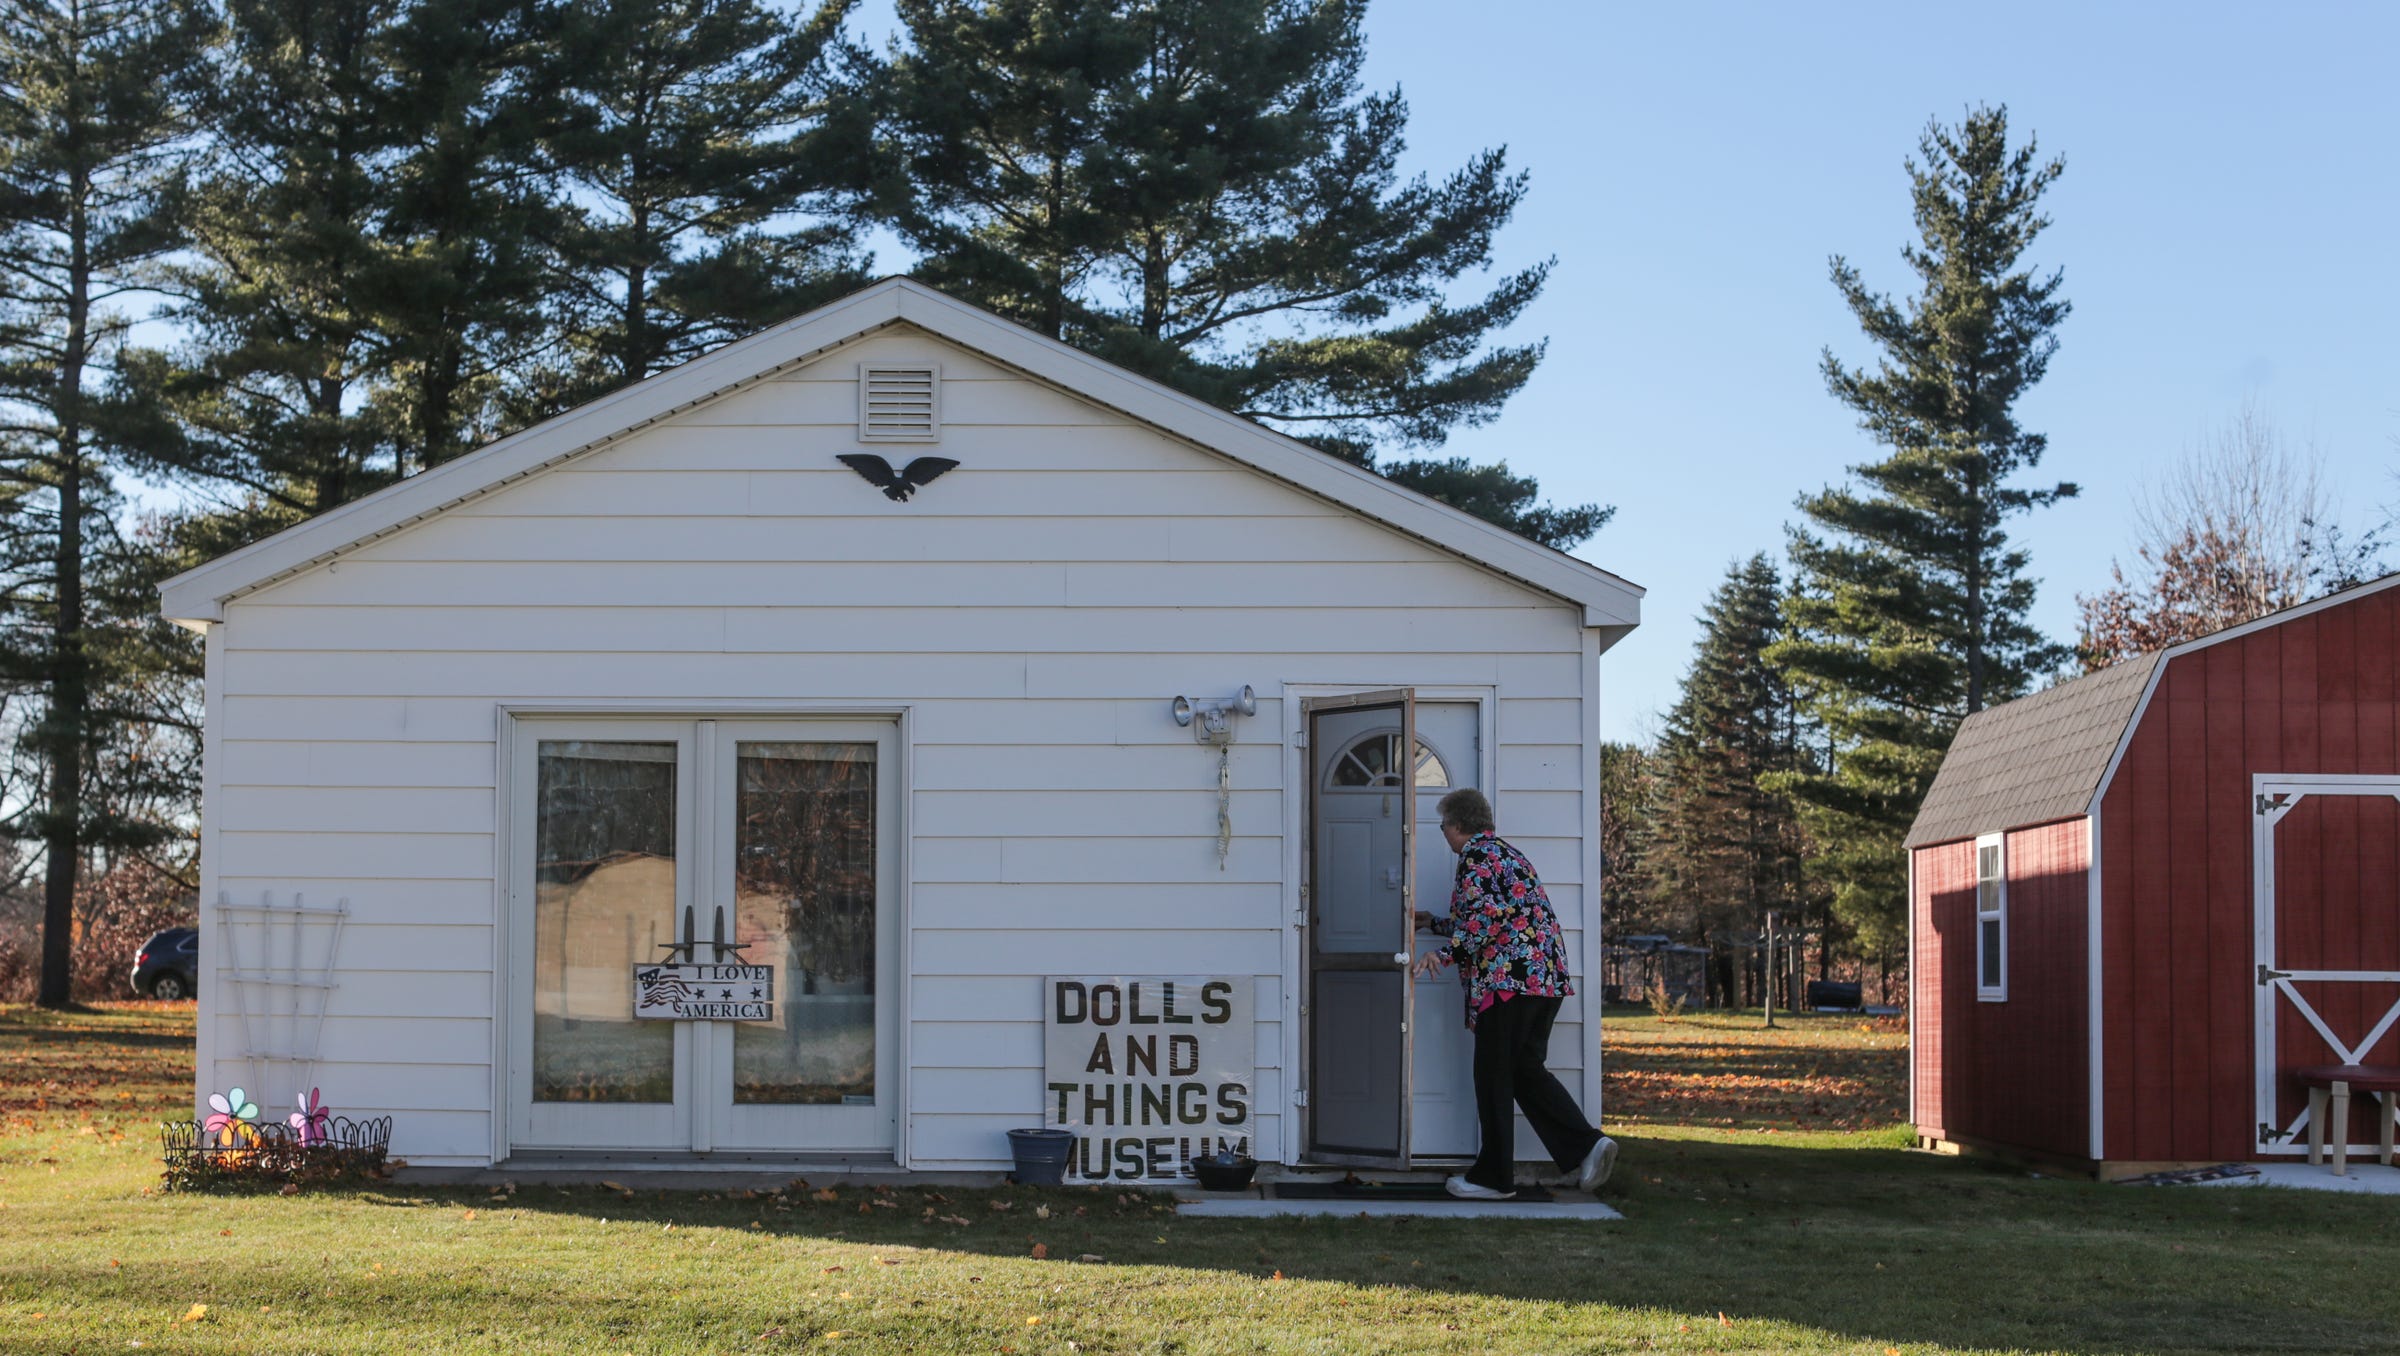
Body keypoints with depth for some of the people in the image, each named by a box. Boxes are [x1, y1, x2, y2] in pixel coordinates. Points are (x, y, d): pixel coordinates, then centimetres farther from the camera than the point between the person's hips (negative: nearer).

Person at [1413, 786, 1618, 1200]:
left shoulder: (1475, 857, -5)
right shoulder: (1507, 852, 25)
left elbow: (1487, 918, -19)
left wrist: (1445, 953, -18)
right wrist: (1434, 924, 44)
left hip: (1506, 978, -9)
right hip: (1546, 977, 9)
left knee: (1493, 1077, -1)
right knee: (1525, 1070, 12)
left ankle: (1493, 1177, 4)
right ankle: (1584, 1146, -4)